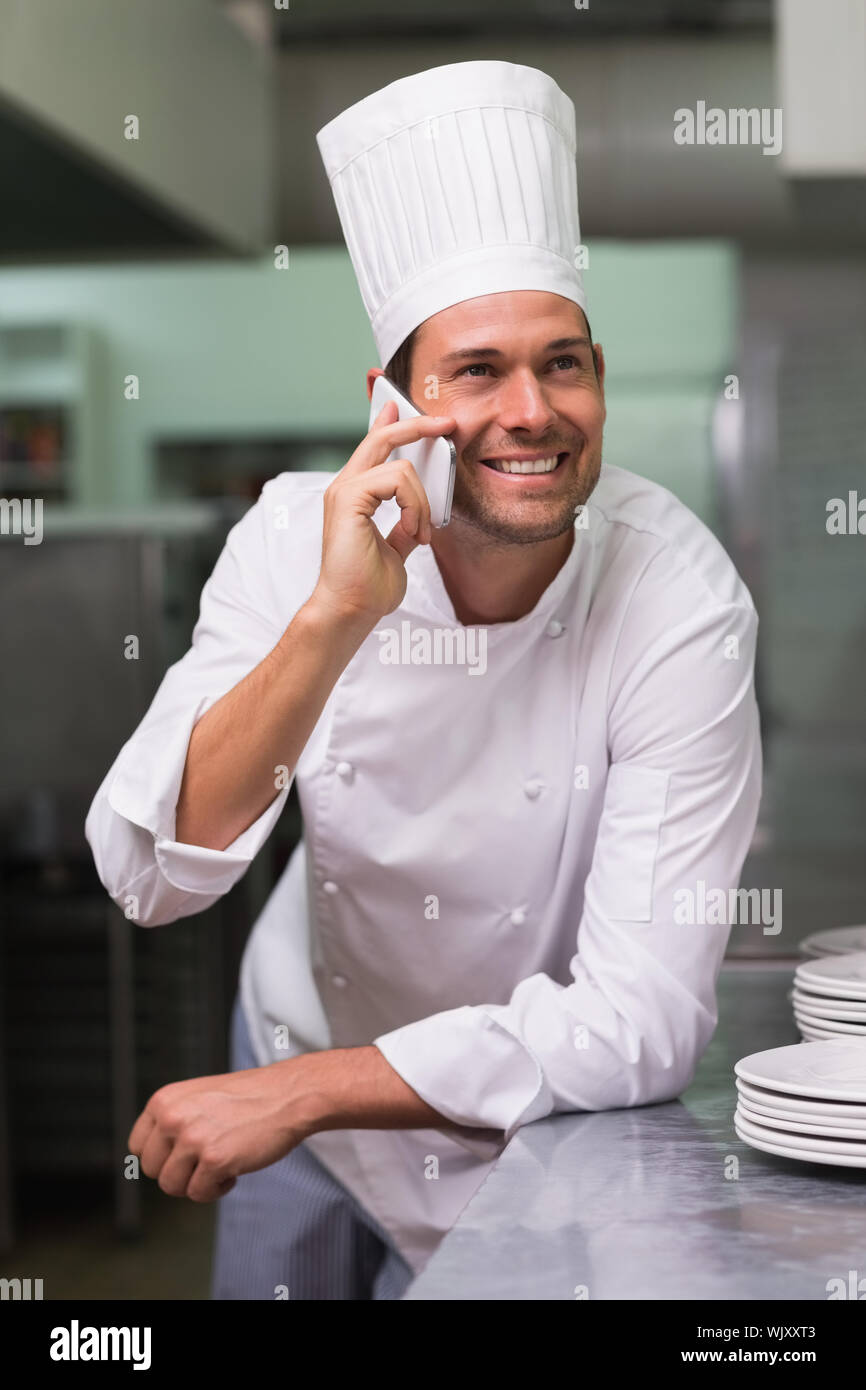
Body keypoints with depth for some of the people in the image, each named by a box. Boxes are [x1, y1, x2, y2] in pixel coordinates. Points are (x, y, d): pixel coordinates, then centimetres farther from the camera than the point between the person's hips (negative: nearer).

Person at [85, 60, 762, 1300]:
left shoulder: (676, 602, -28)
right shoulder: (298, 534, -21)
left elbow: (646, 1024, -30)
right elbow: (148, 881, -29)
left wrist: (304, 1092, -29)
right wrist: (333, 619, -42)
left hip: (519, 1119, -3)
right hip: (299, 1036, 3)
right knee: (261, 1287, 22)